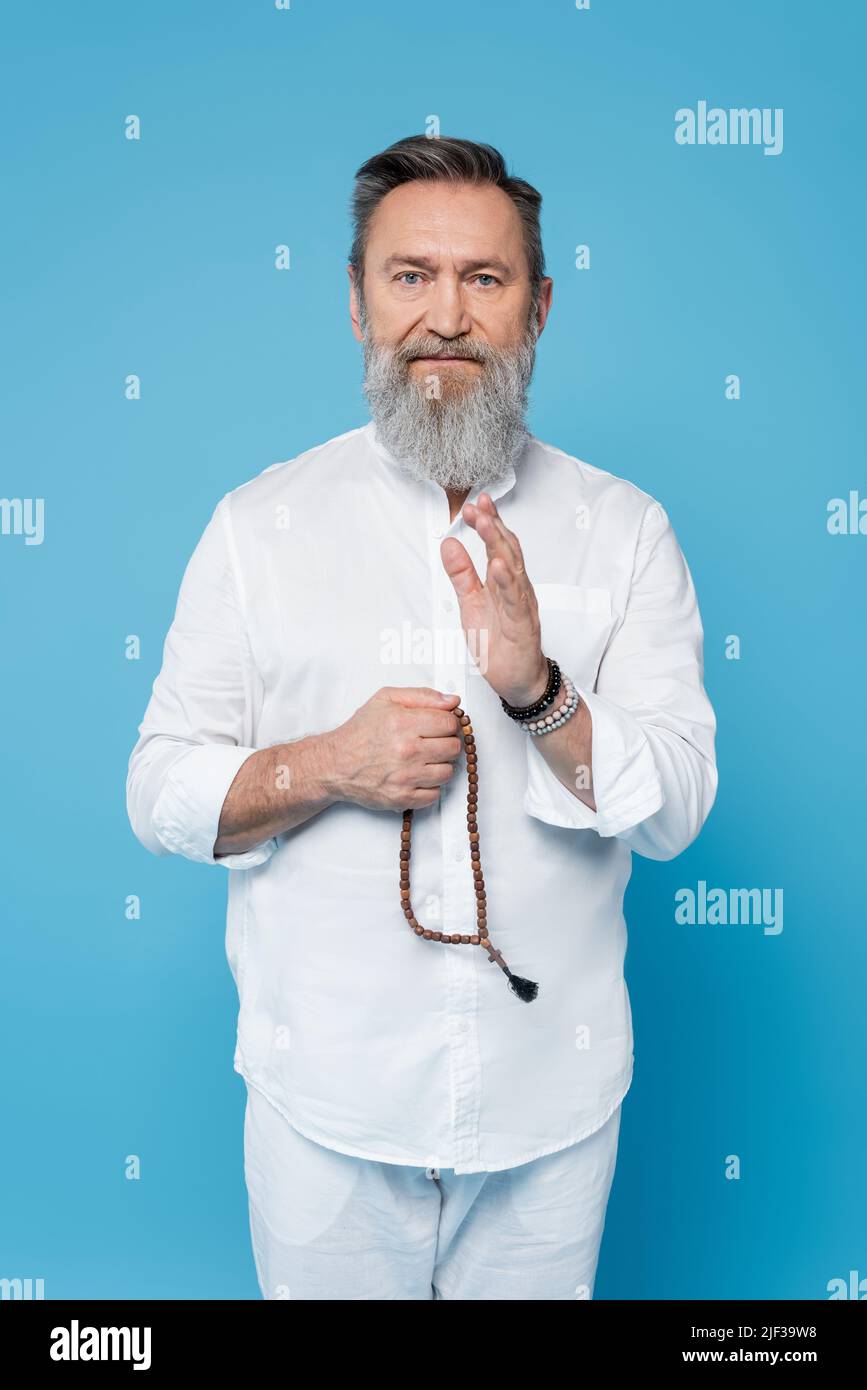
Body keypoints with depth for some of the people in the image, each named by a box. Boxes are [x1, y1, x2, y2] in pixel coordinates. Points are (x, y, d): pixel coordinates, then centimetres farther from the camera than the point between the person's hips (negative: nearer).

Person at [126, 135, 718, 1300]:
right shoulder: (260, 525, -4)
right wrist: (325, 767, -20)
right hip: (327, 1099, 0)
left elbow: (678, 810, -8)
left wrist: (539, 693, -25)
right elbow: (158, 795, -3)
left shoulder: (624, 529, -3)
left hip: (554, 1102, 1)